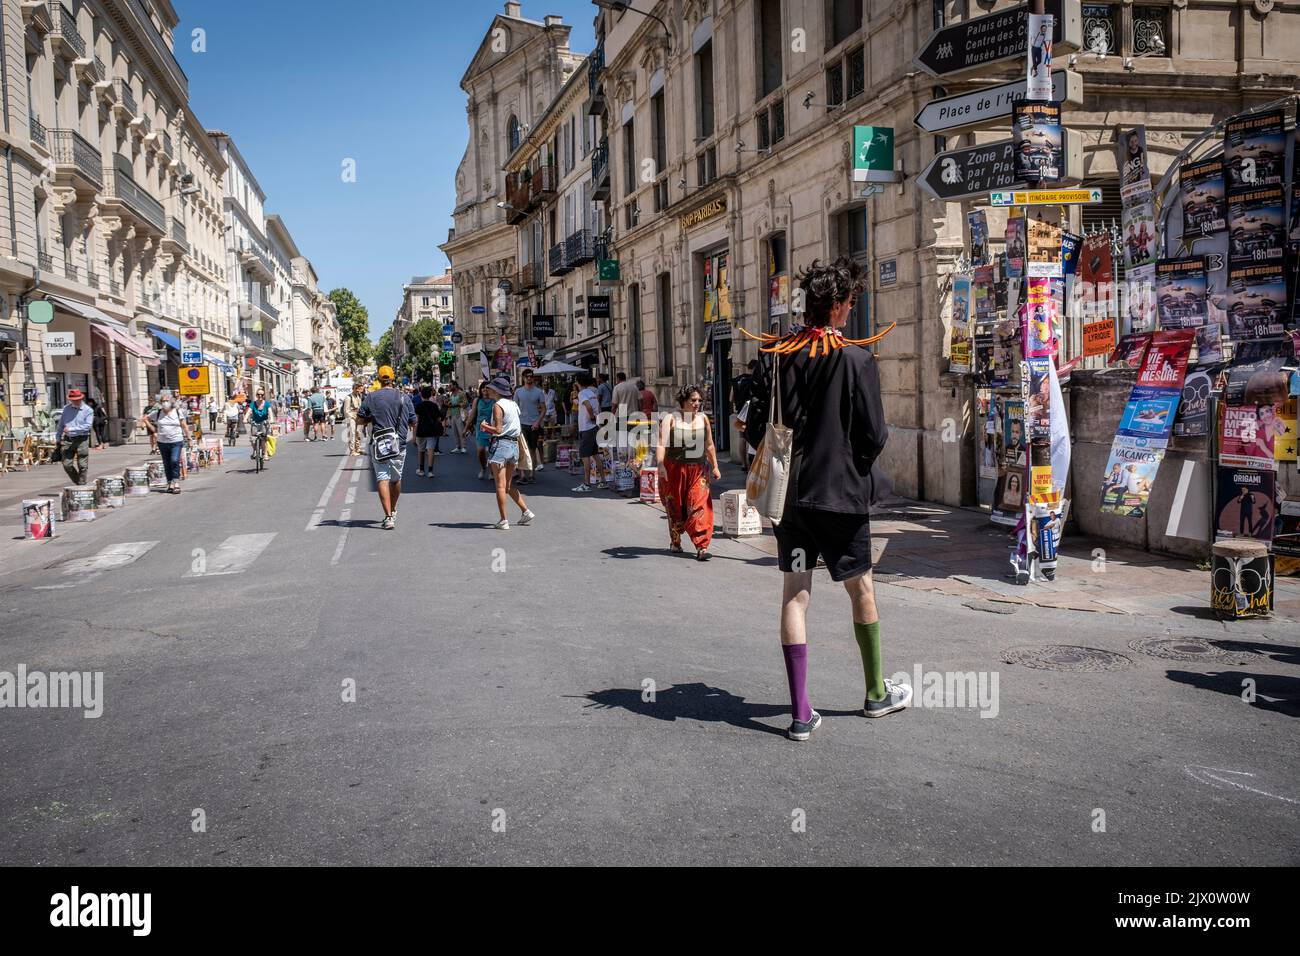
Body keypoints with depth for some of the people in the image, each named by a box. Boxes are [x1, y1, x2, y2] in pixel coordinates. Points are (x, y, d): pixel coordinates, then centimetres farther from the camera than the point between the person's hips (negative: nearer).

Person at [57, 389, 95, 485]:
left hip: (81, 440, -4)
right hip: (68, 440, 4)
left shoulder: (88, 410, -2)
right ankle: (78, 482, 19)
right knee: (67, 465, 1)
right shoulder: (66, 409, 12)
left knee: (82, 465, -2)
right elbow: (61, 425, 18)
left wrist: (71, 429, -16)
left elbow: (88, 426, -13)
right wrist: (59, 440, 17)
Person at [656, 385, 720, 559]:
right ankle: (675, 541, 32)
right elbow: (661, 443, -15)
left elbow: (709, 446, 17)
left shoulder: (703, 418, 7)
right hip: (674, 469, -2)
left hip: (698, 470, 2)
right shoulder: (671, 418, -5)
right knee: (675, 508, 11)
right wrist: (660, 465, -28)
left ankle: (701, 547, -16)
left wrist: (714, 467, 17)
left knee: (700, 507, -12)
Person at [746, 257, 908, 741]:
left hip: (790, 493, 3)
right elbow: (873, 436, -11)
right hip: (842, 492, -3)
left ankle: (801, 712, 4)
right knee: (861, 589, 14)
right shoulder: (857, 360, -12)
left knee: (794, 593, 5)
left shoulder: (777, 356, -1)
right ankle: (877, 692, 31)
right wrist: (858, 464, 10)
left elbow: (755, 433, 1)